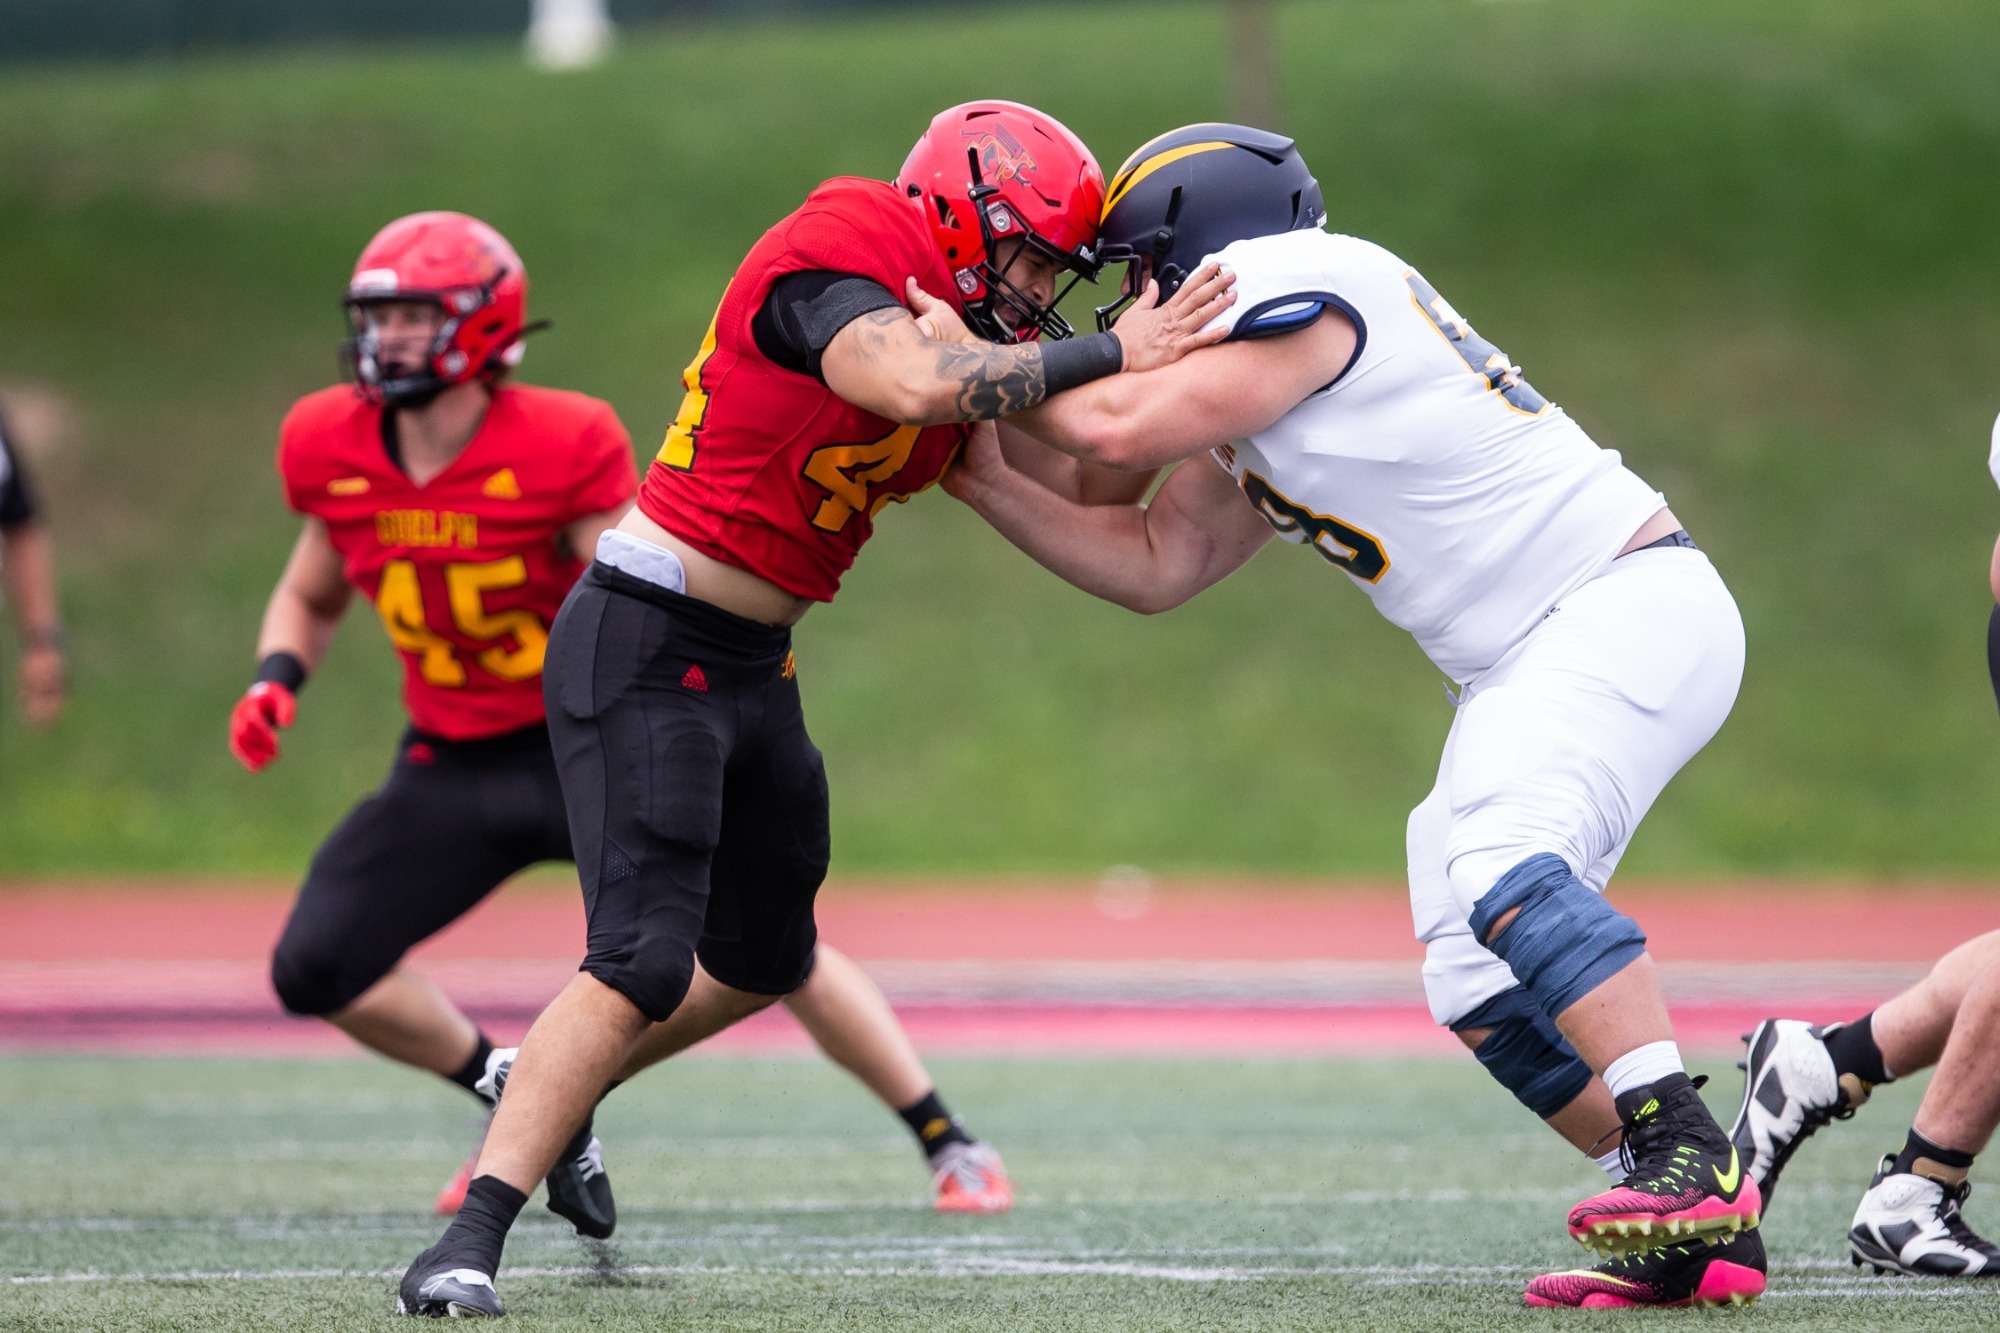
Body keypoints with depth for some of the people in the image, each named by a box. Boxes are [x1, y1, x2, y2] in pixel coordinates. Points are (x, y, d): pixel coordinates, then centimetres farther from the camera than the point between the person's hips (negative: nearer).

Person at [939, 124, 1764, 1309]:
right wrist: (983, 478, 15)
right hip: (1526, 667, 10)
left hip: (1628, 598, -10)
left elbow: (1122, 428, -17)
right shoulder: (1251, 413, 18)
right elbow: (1156, 566, 22)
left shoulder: (1307, 291, -12)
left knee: (1502, 868, -30)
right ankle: (1695, 1228, 1)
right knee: (1478, 986, 3)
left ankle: (1690, 1158, -36)